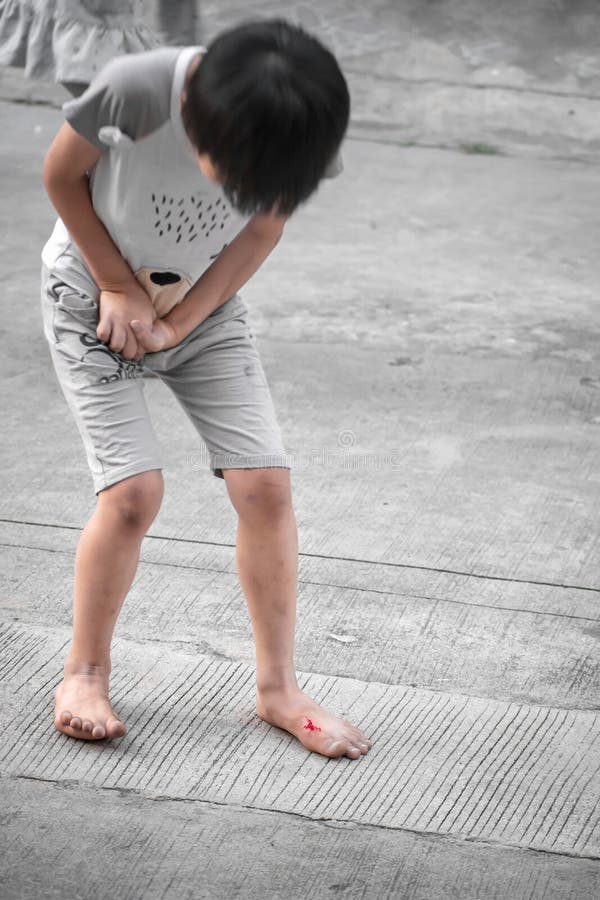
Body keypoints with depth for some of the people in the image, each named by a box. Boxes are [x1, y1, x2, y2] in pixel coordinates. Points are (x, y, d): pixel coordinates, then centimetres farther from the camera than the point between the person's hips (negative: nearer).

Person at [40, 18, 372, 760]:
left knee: (265, 484, -7)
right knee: (133, 491, -15)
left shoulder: (293, 133, -24)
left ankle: (277, 685, 8)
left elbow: (261, 231, -7)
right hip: (94, 301, -3)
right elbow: (61, 175, -15)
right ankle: (84, 671, 8)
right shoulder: (134, 91, -34)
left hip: (205, 309, 3)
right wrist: (119, 287, -13)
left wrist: (178, 323, -13)